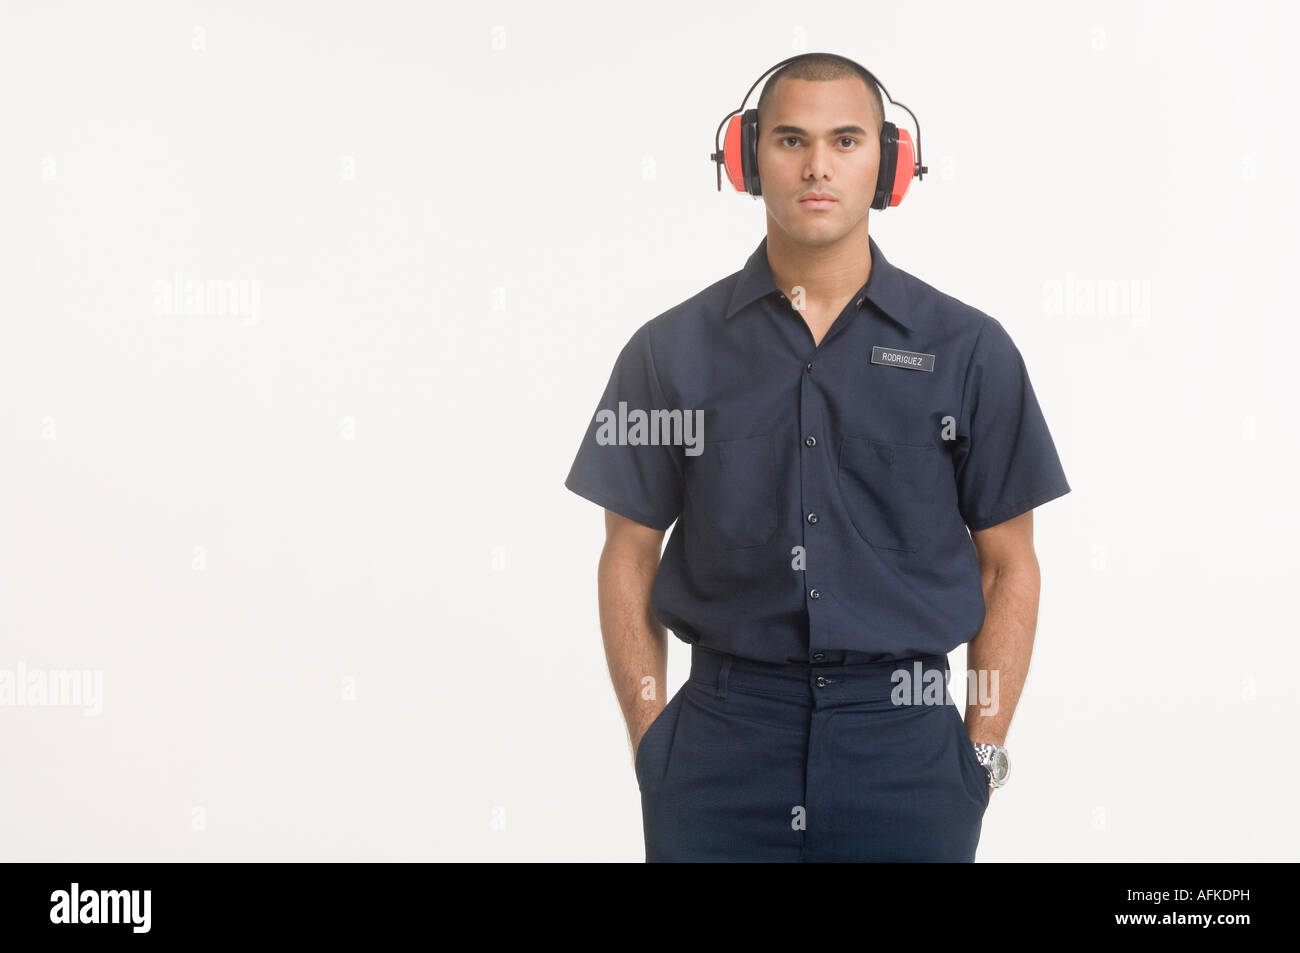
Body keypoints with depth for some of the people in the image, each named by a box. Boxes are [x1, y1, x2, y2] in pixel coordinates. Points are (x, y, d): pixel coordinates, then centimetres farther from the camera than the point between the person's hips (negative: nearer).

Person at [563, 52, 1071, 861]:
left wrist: (983, 755, -1)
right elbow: (629, 559, 6)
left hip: (904, 737, 0)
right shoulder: (671, 352, 2)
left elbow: (1009, 564, 4)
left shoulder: (968, 349, 1)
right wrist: (653, 744, 0)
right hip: (723, 735, 0)